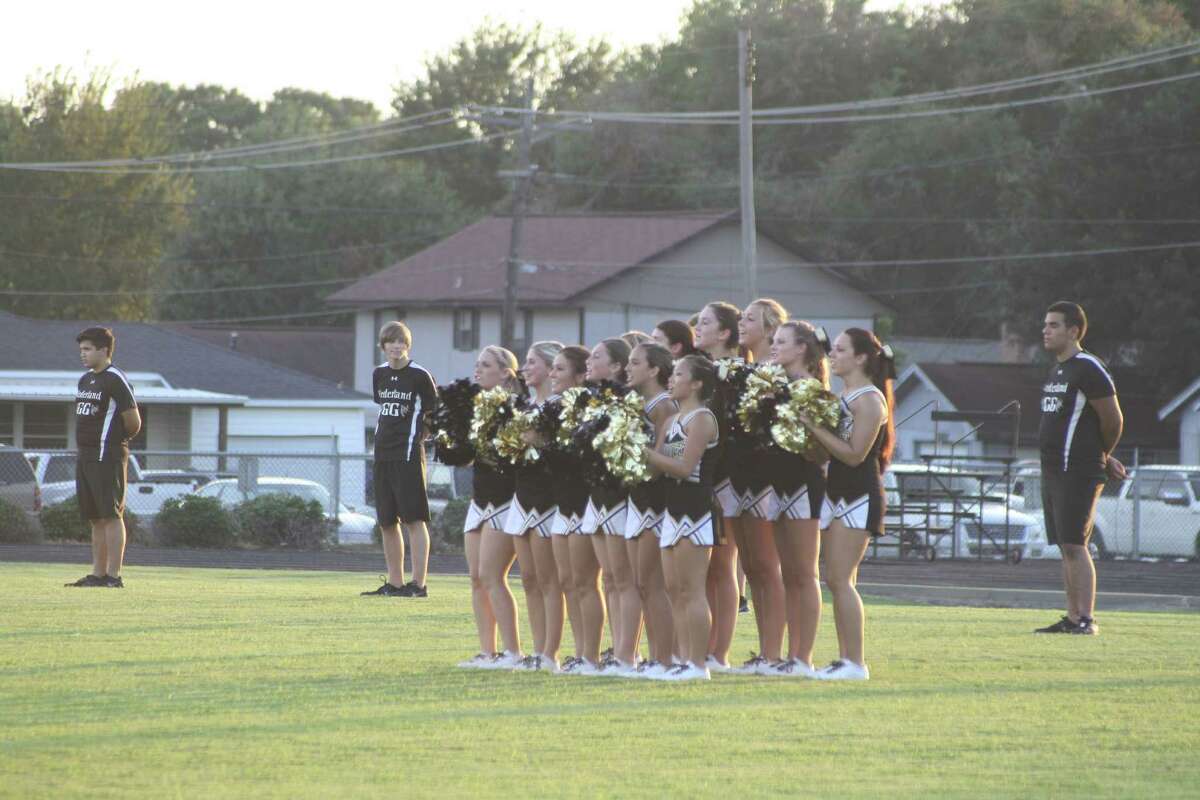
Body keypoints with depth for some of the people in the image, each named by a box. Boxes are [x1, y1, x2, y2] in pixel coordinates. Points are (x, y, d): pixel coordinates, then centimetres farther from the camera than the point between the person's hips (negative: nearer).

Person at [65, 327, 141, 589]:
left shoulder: (115, 380, -10)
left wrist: (116, 440, 4)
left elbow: (133, 422, -11)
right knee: (96, 518, 10)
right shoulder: (85, 380, 17)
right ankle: (98, 574, 14)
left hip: (107, 457, -9)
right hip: (85, 456, 9)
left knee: (111, 516, -9)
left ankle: (114, 575, -11)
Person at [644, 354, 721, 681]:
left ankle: (699, 665, -7)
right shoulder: (672, 420, 17)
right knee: (674, 589, 8)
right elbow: (660, 464, 10)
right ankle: (685, 660, 10)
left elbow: (684, 467, -18)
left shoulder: (701, 419, -10)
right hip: (674, 507, 9)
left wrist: (645, 453, -17)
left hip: (696, 509, -9)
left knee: (691, 590, -9)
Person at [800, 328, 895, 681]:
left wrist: (814, 427, -20)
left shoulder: (869, 400, -12)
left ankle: (855, 663, -9)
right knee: (836, 580, 9)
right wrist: (809, 423, 0)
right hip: (837, 492, 9)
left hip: (860, 496, -9)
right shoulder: (843, 397, 14)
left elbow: (854, 454, -19)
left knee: (841, 579, -11)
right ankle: (845, 658, 12)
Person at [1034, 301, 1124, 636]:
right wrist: (1106, 460, 18)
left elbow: (1113, 420, -12)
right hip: (1053, 471, 10)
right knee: (1066, 547, 10)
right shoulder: (1058, 370, 17)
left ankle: (1087, 619, -13)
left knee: (1074, 546, -12)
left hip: (1078, 473, -10)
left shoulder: (1087, 368, -13)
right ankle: (1072, 618, 12)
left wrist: (1102, 456, 5)